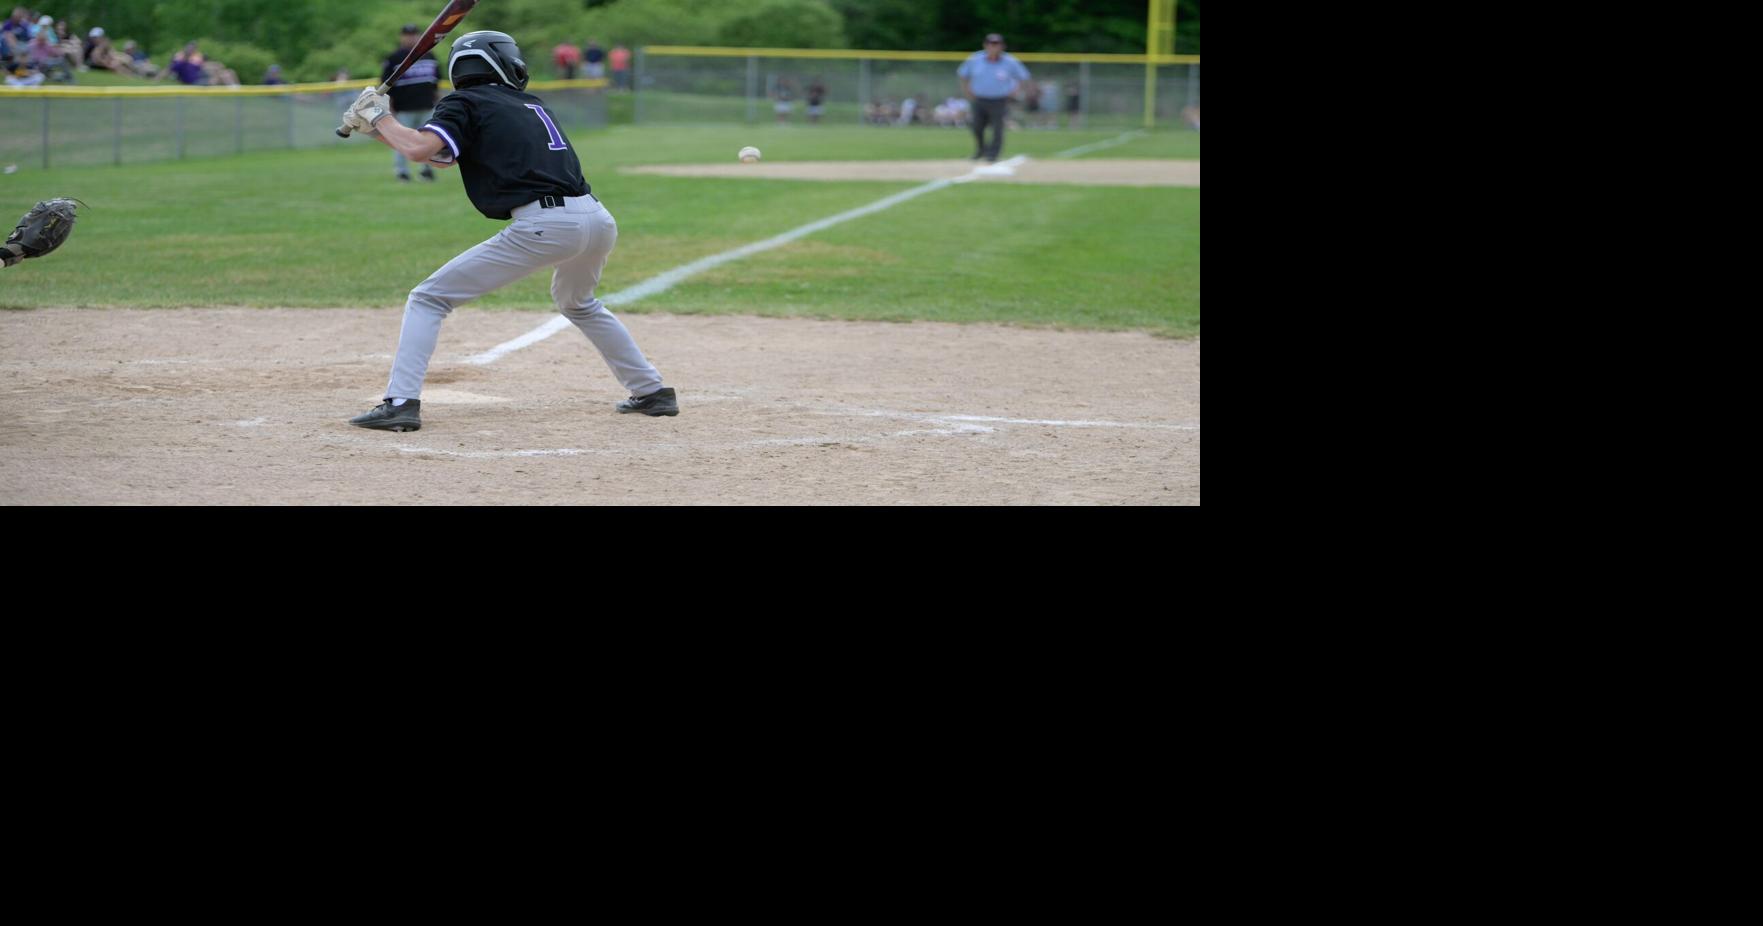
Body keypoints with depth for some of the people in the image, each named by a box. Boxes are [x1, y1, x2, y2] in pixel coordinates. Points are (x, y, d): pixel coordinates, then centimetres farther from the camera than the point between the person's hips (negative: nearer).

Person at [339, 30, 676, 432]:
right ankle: (651, 391, 38)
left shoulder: (465, 103, 7)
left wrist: (381, 118, 8)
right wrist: (377, 129, 29)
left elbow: (420, 149, -10)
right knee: (577, 303, 38)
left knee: (428, 299, 3)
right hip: (597, 217, 7)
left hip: (543, 226, -7)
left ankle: (401, 402, -11)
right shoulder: (531, 105, 26)